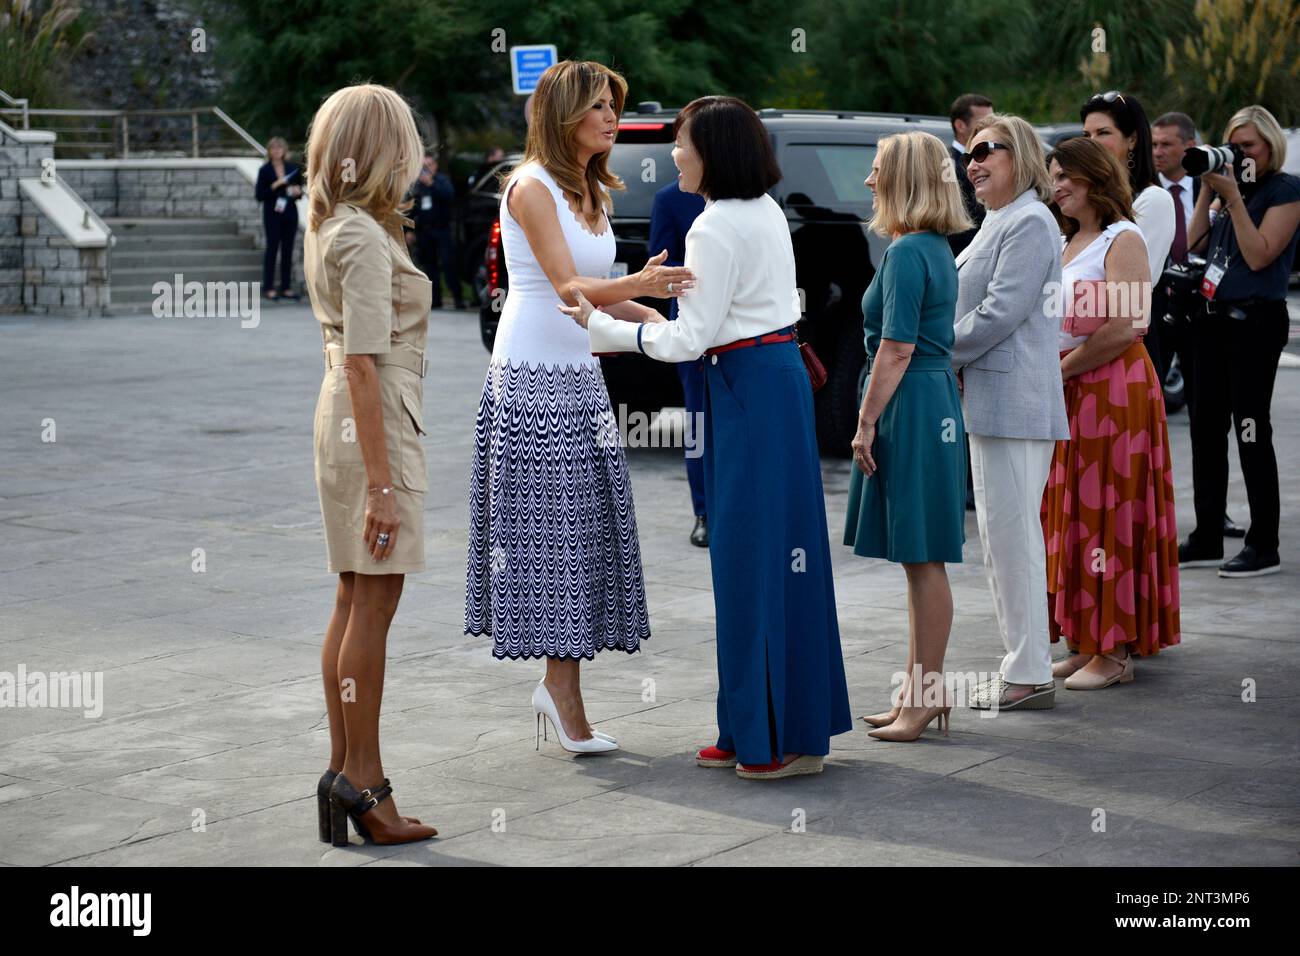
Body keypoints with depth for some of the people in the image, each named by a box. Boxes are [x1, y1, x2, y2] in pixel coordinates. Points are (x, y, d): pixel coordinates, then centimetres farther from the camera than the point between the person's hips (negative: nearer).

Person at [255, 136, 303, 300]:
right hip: (273, 214, -4)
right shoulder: (265, 170, -3)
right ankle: (268, 288, -1)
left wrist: (297, 191, -6)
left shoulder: (293, 169, 8)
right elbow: (259, 195, -7)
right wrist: (274, 186, -18)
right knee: (272, 248, -3)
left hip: (290, 213, 4)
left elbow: (299, 190, 17)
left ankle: (286, 288, 9)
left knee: (288, 250, 5)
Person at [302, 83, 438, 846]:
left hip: (345, 416, 10)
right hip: (376, 421, -10)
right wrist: (381, 482, -22)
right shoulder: (366, 240, -16)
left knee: (355, 601, 12)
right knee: (375, 603, -6)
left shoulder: (331, 229, 13)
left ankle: (345, 775, 18)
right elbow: (362, 364, -20)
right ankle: (364, 783, -1)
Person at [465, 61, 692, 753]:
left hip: (581, 378, 8)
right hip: (534, 378, -8)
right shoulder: (531, 186, -10)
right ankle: (566, 699, -2)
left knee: (585, 526, 5)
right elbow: (566, 287, -19)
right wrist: (638, 285, -36)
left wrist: (666, 320, 8)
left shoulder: (593, 192, 16)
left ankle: (557, 684, 12)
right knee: (550, 529, -6)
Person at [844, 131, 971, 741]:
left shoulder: (907, 252, -15)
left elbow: (897, 349, -19)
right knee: (921, 559, 14)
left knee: (923, 559, -4)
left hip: (910, 408, -10)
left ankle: (926, 694, 2)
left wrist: (866, 422, -15)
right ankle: (920, 689, 22)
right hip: (936, 401, 10)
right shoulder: (938, 248, 14)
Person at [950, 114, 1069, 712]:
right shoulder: (998, 221, 19)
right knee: (1004, 534, 14)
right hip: (994, 400, 11)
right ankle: (1025, 662, 22)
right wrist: (949, 358, 10)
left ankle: (1028, 677, -1)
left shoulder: (1029, 223, -13)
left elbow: (1001, 311, -20)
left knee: (1011, 534, -7)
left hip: (1012, 402, -11)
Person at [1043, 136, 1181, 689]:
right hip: (1067, 395, 8)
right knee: (1072, 517, 8)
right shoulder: (1067, 243, 18)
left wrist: (1060, 371, -15)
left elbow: (1127, 326, -18)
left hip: (1115, 392, -8)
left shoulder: (1122, 239, -8)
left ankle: (1115, 653, -1)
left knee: (1109, 517, -6)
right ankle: (1085, 642, 14)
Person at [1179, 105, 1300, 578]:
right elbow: (1192, 245, 11)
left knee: (1251, 430, -6)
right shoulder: (1232, 185, 15)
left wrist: (1234, 198, -14)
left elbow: (1259, 255, -14)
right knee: (1207, 427, 9)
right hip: (1213, 317, 8)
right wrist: (1208, 193, 3)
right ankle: (1207, 539, 17)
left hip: (1255, 321, -8)